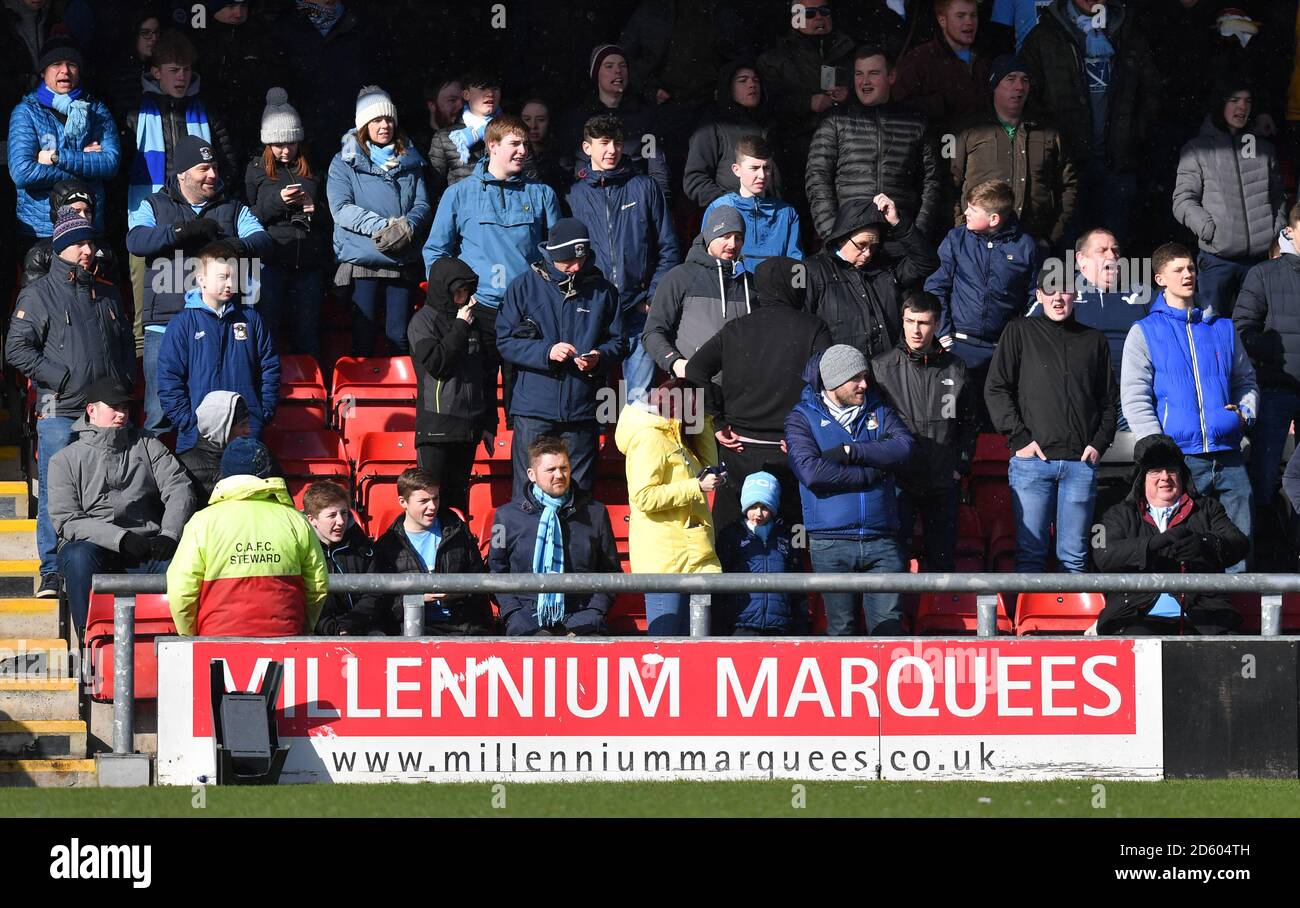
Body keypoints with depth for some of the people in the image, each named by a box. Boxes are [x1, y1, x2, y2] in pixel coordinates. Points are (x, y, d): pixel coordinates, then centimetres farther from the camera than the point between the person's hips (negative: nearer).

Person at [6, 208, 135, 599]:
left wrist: (124, 382, 9)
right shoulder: (39, 294, 2)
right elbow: (17, 349, -5)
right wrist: (60, 377, -12)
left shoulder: (107, 294, 17)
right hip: (59, 410, -4)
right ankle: (53, 573, -4)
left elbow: (126, 344, 26)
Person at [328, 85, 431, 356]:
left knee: (399, 336, 2)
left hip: (403, 262, 3)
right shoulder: (345, 163, 3)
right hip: (361, 260, -3)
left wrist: (408, 226, -16)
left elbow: (422, 205, 7)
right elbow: (341, 209, -8)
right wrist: (381, 226, -19)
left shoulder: (409, 162, 14)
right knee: (364, 336, -3)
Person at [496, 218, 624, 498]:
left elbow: (616, 343, 12)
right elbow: (505, 342, -1)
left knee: (579, 493, 6)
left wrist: (598, 358, -10)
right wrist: (546, 351, -16)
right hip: (534, 409, -2)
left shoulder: (602, 290, 8)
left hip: (582, 410, 2)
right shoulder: (524, 287, 2)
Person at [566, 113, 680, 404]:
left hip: (639, 312, 0)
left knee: (641, 396, -2)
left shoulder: (644, 188, 8)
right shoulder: (573, 195, 7)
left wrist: (654, 296, -1)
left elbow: (668, 248, 8)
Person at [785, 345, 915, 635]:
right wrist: (871, 473, -8)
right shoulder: (802, 418, 4)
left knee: (889, 624, -6)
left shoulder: (878, 411, 14)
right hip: (830, 543, -2)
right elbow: (811, 471, -13)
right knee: (841, 628, 2)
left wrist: (851, 452, -11)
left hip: (881, 542, 2)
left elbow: (905, 446, -4)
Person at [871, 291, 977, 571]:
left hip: (944, 484, 3)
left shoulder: (954, 369, 7)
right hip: (897, 482, -3)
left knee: (942, 560, 8)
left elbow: (970, 423, 17)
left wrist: (961, 466, 8)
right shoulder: (882, 367, -1)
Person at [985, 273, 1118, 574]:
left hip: (1081, 461, 2)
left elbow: (1110, 398, 18)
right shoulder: (1021, 332, 8)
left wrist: (1100, 443, 3)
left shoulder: (1093, 340, 15)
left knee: (1074, 556, 3)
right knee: (1030, 551, -4)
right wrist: (1019, 437, -6)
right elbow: (996, 389, 3)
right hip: (1032, 459, -2)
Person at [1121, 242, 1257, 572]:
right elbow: (1134, 399, -1)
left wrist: (1245, 413, 3)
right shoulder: (1145, 333, 6)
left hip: (1227, 457, 3)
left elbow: (1246, 380, 26)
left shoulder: (1223, 329, 17)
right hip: (1180, 456, -3)